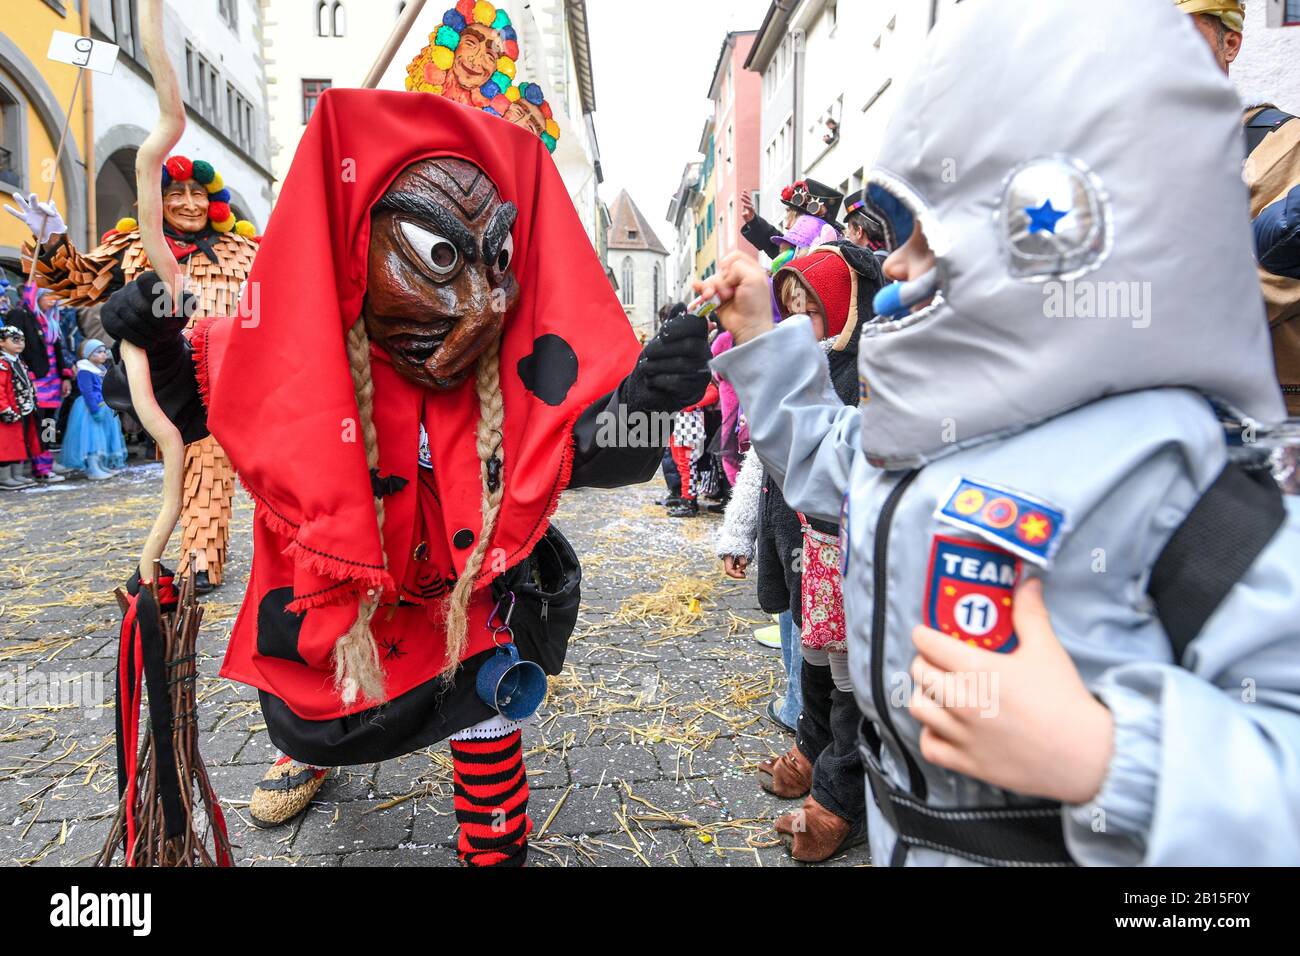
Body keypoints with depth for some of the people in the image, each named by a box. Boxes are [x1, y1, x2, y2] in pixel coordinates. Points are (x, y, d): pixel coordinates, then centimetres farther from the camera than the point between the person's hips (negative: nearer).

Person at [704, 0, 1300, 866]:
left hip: (1063, 842, -7)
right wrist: (761, 335, 13)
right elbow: (826, 457, 18)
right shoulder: (931, 419, -2)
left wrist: (1105, 762, -39)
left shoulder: (1170, 478, -26)